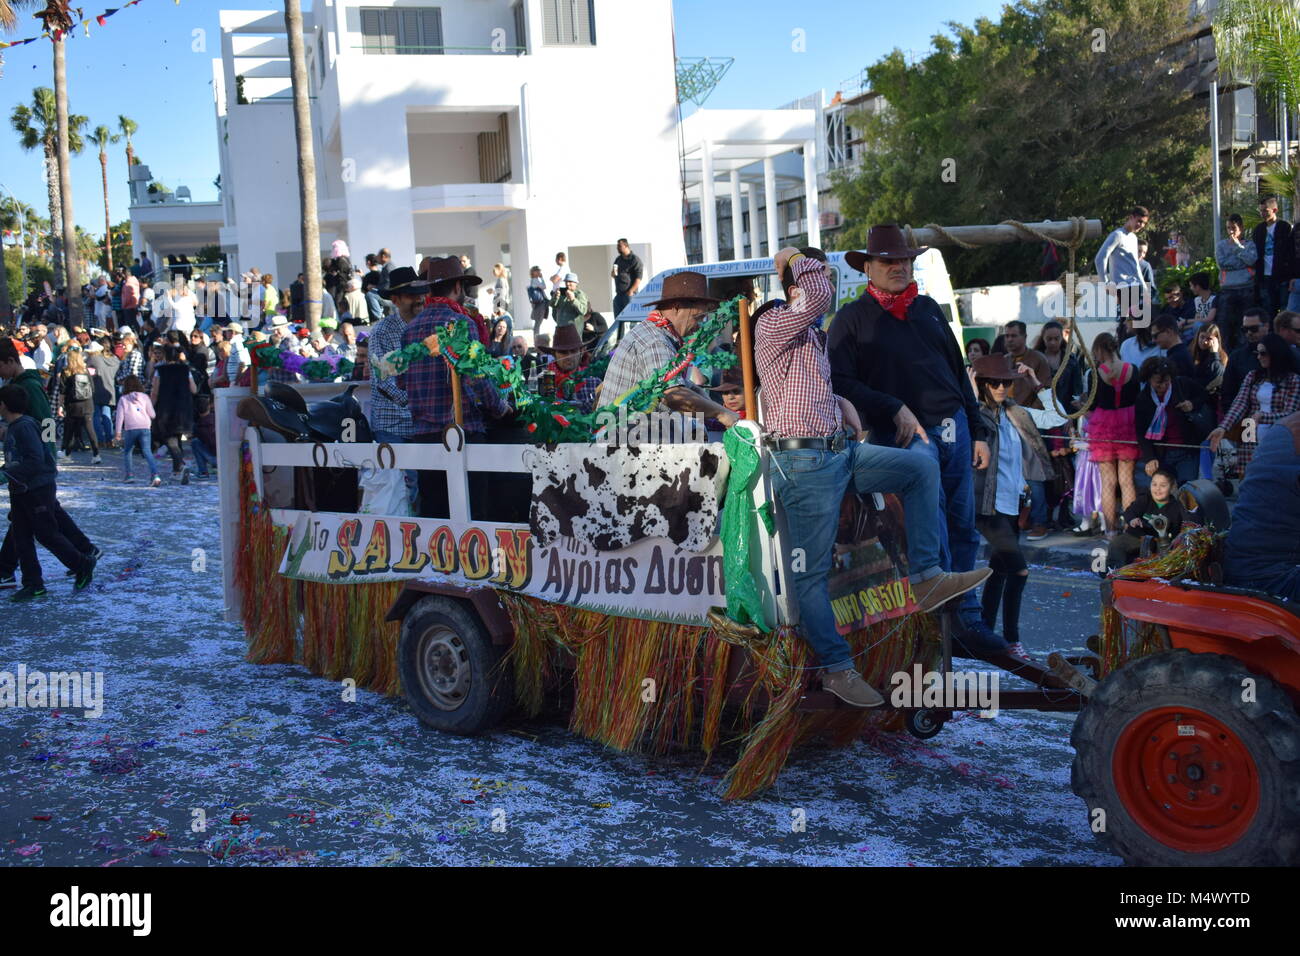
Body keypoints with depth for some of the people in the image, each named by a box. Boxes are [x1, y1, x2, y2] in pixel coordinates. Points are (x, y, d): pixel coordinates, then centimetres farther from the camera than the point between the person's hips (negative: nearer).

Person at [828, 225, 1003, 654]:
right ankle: (961, 618, -5)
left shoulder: (929, 309, 20)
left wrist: (978, 432, 18)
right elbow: (839, 381, -6)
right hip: (905, 436, -5)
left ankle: (966, 623, 14)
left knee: (962, 528, 6)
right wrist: (894, 409, -13)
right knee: (931, 527, -14)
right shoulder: (853, 318, 3)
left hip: (953, 427, 6)